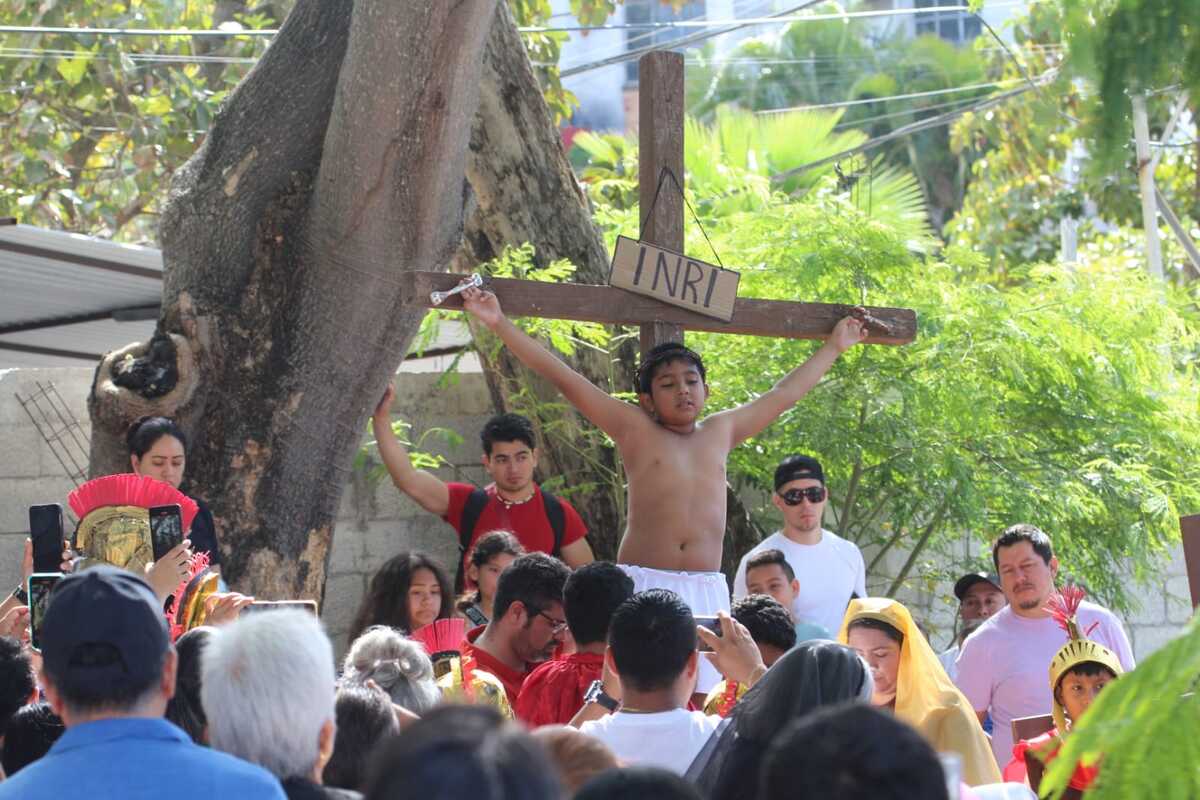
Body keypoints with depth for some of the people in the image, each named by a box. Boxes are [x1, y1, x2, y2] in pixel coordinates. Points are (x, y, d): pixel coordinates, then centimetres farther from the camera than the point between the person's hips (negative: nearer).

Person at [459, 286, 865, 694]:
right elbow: (564, 378, 5)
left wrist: (834, 346, 42)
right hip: (644, 586, -3)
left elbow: (784, 394, 32)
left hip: (708, 590, 3)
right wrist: (500, 324, 1)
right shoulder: (635, 430, 8)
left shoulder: (721, 432, 18)